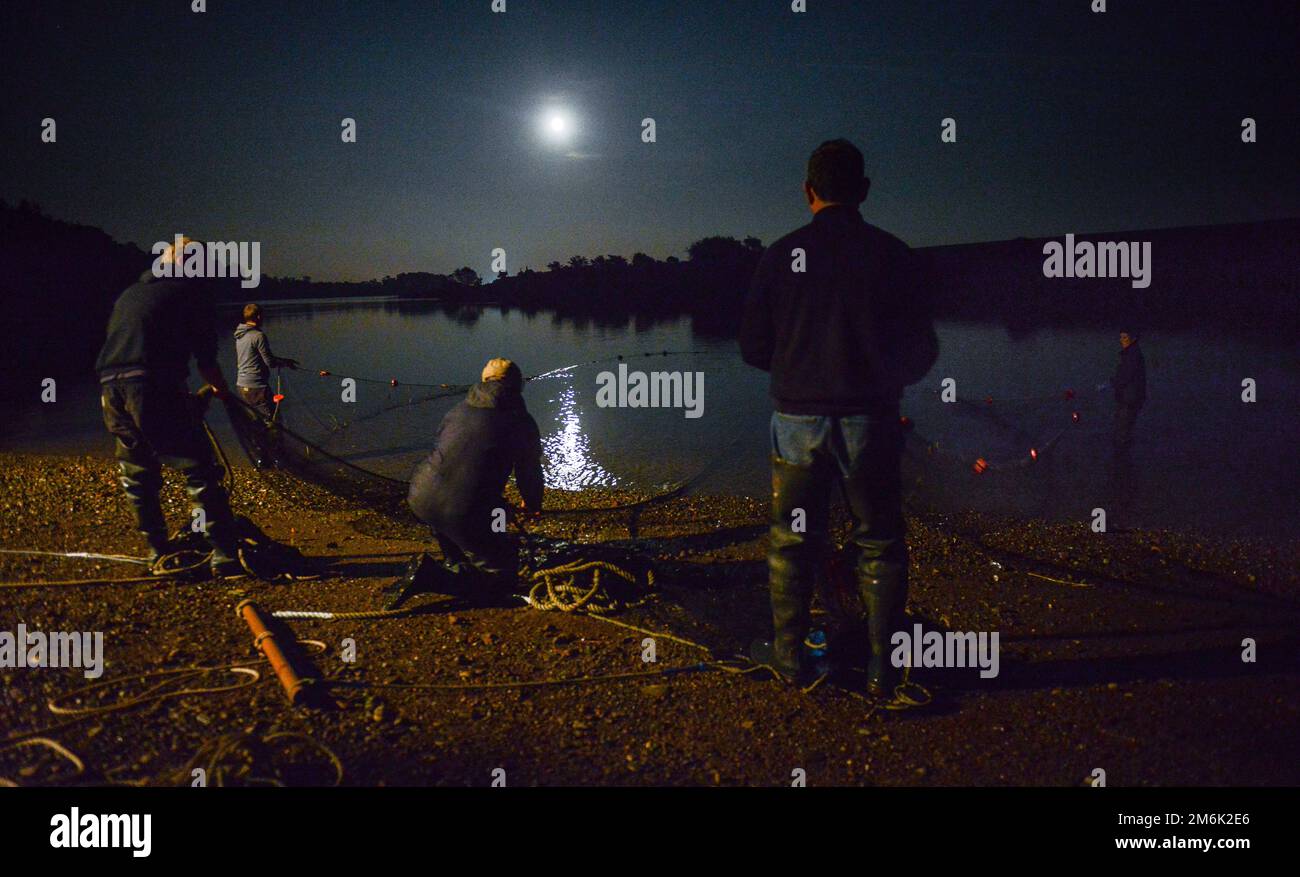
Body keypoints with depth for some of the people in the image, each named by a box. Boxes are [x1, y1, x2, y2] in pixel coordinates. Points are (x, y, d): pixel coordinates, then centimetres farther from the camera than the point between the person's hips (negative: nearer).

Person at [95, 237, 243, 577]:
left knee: (137, 475, 20)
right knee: (200, 471, -5)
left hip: (110, 385, 7)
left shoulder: (130, 292, 30)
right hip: (154, 386, -6)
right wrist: (222, 390, 26)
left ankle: (159, 550, 26)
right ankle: (225, 556, -10)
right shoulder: (194, 288, 11)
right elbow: (205, 355, 7)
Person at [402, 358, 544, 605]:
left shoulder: (458, 411, 20)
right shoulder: (521, 422, 6)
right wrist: (532, 505, 40)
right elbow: (529, 471, 17)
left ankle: (455, 564, 37)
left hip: (421, 498, 6)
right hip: (467, 511, -6)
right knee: (502, 577, 6)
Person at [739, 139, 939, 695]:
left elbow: (753, 347, 2)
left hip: (798, 420, 1)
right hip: (871, 420, 0)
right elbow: (923, 351, 1)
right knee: (879, 543, 9)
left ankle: (789, 654, 21)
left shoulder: (783, 254, -3)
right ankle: (883, 665, 9)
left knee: (792, 541, 12)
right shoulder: (893, 255, -3)